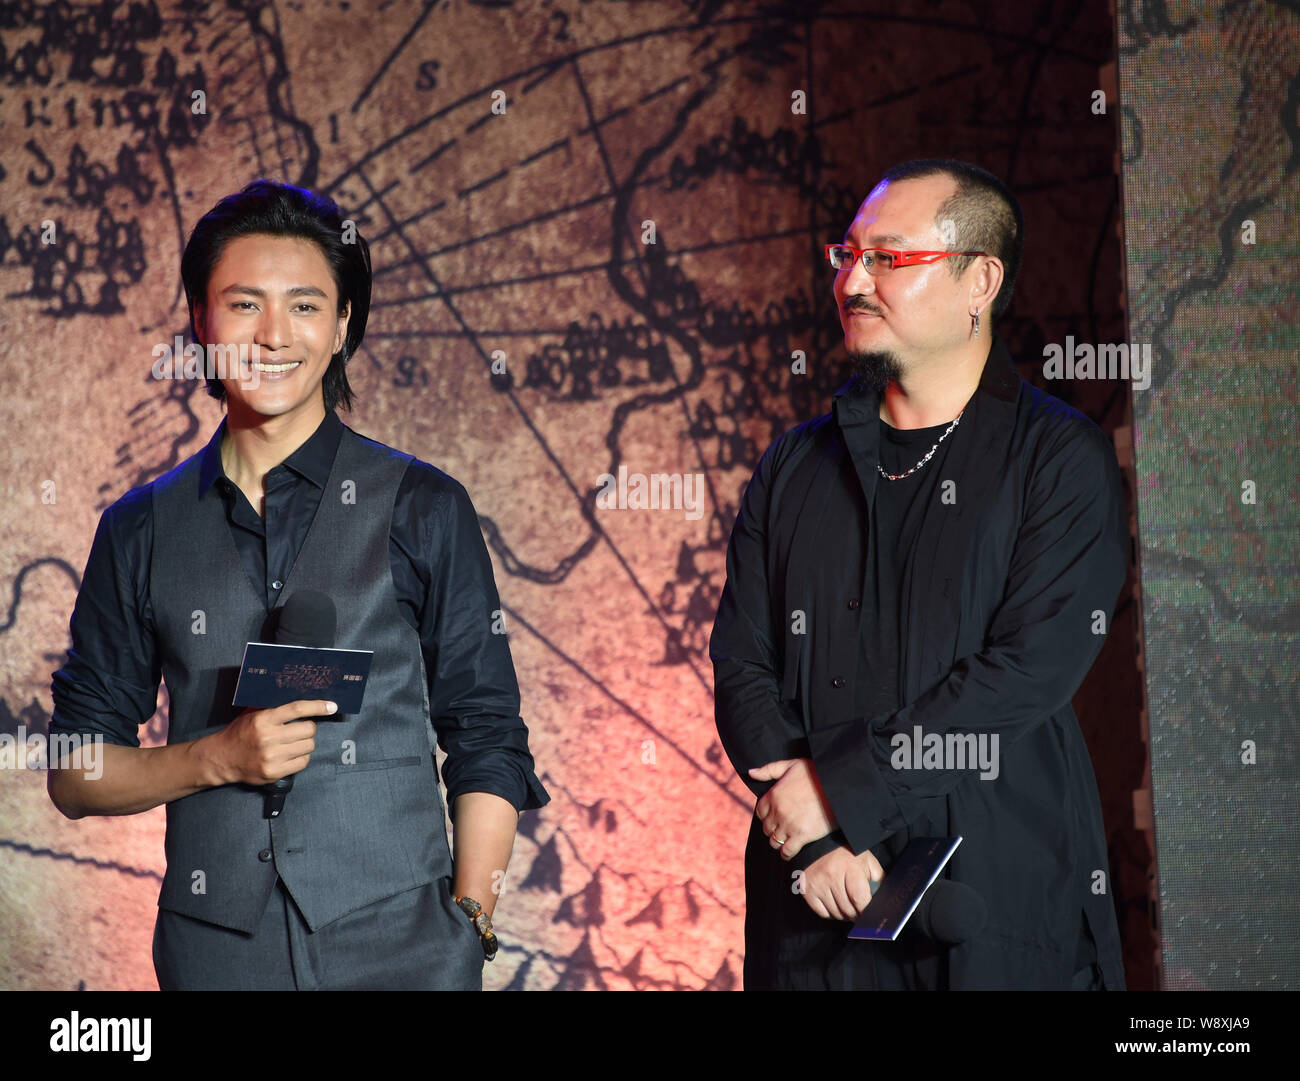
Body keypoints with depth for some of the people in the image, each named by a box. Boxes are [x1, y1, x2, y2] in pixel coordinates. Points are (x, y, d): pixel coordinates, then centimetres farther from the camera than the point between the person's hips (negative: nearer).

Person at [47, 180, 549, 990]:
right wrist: (216, 759, -8)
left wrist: (470, 927, -7)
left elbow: (488, 743, 3)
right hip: (215, 953, 2)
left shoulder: (422, 508, 3)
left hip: (404, 949, -1)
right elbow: (74, 775, 9)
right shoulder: (142, 530, 7)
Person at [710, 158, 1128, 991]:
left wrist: (841, 786, -14)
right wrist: (815, 838, -11)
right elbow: (742, 666, 5)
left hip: (1004, 896, -3)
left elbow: (1030, 668, -13)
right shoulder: (797, 466, 12)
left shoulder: (1062, 460, -2)